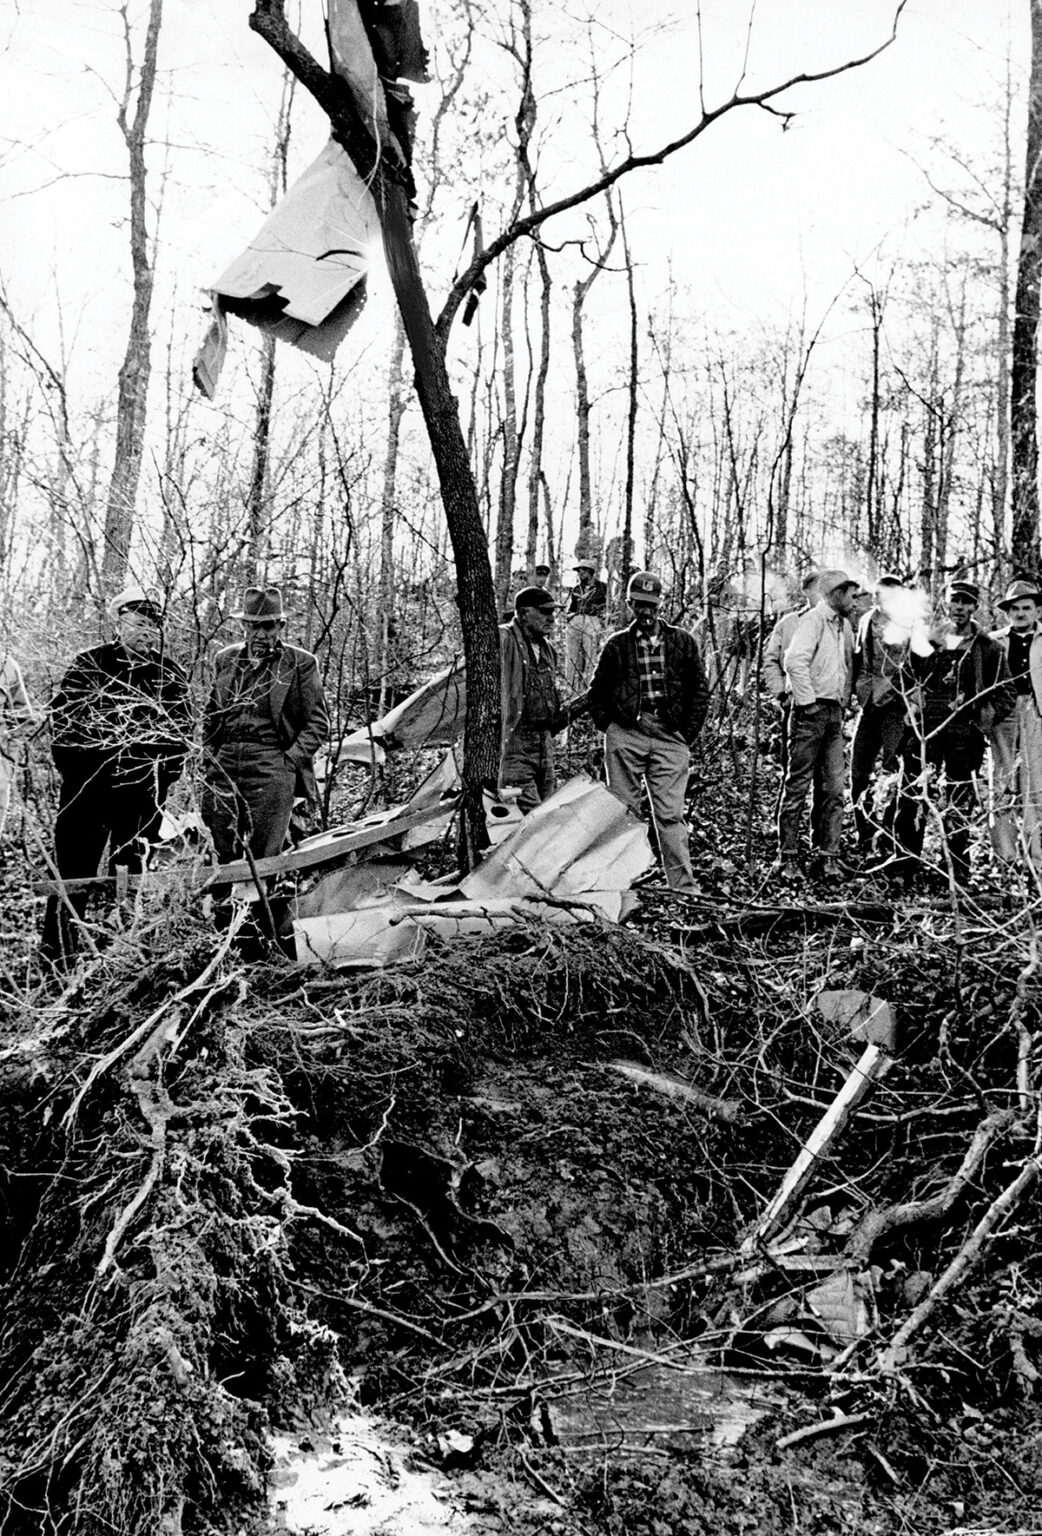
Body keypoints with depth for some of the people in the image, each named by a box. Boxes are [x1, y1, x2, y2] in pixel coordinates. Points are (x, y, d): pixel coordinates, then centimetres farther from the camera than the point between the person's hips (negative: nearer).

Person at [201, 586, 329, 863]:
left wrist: (291, 758, -7)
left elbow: (318, 722, 4)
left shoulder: (300, 663, 3)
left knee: (263, 860, -5)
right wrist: (209, 761, 11)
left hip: (271, 768, -4)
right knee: (224, 859, 4)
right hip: (224, 764, 4)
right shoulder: (225, 659, 16)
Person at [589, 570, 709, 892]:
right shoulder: (617, 645, 10)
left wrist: (687, 733, 4)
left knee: (670, 814, -4)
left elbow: (700, 690, 11)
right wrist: (607, 726, 5)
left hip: (669, 736, 0)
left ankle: (684, 886, -2)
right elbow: (597, 691, 16)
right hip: (624, 736, 1)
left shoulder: (683, 642, 10)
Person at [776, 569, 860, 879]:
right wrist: (807, 701, -18)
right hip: (811, 711, -8)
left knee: (833, 788, 5)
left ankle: (829, 854, 10)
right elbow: (794, 661, -21)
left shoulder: (845, 625, 17)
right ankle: (788, 856, 1)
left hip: (835, 713, 8)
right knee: (798, 784, -3)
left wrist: (844, 701, 12)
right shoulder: (814, 619, -9)